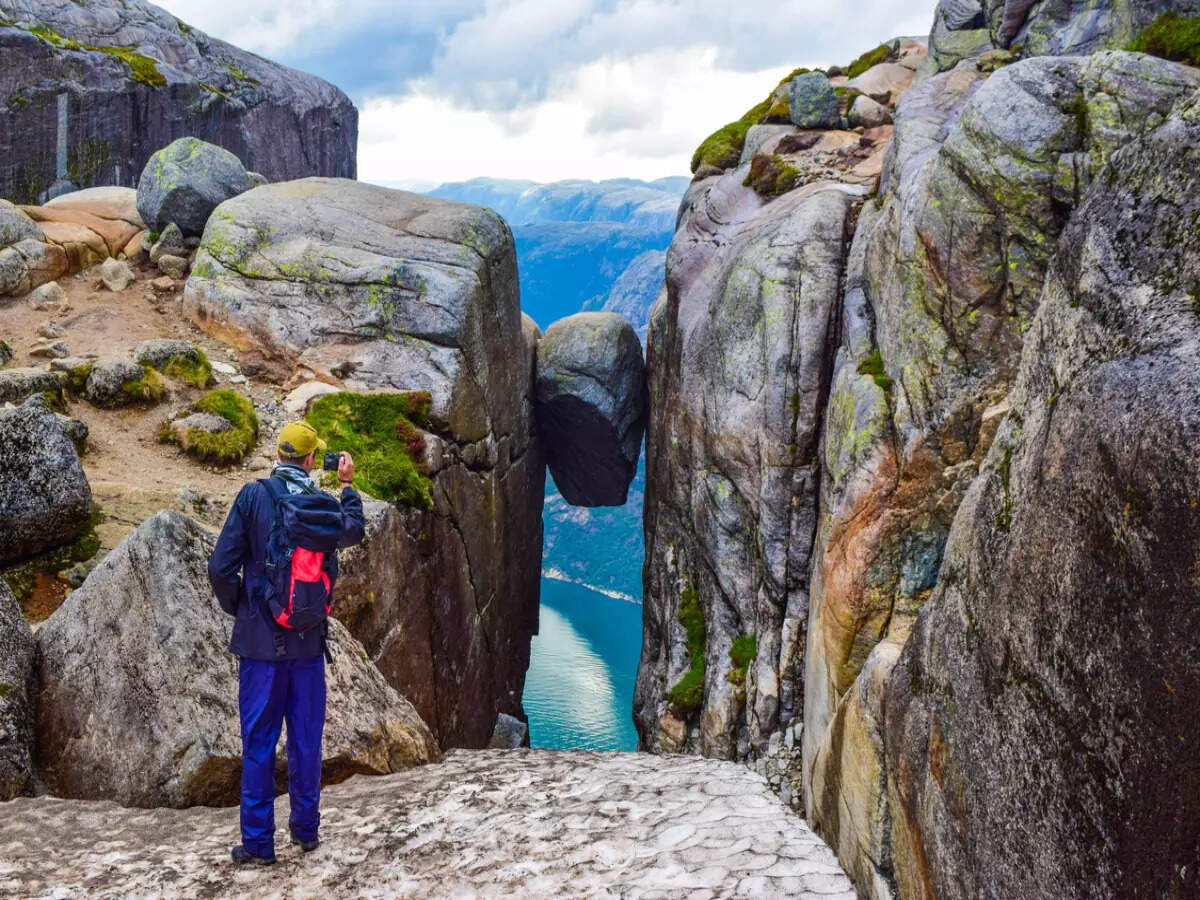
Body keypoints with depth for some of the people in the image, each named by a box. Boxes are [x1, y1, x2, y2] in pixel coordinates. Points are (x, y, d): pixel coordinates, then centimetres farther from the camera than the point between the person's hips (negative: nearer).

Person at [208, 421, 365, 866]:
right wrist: (348, 485, 30)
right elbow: (353, 532, 21)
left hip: (261, 641, -2)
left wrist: (237, 609, 6)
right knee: (306, 740, 14)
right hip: (309, 642, 2)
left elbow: (221, 568, -12)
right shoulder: (323, 503, -2)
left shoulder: (253, 496, -9)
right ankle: (306, 829, 26)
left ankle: (258, 842, 10)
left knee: (258, 743, 5)